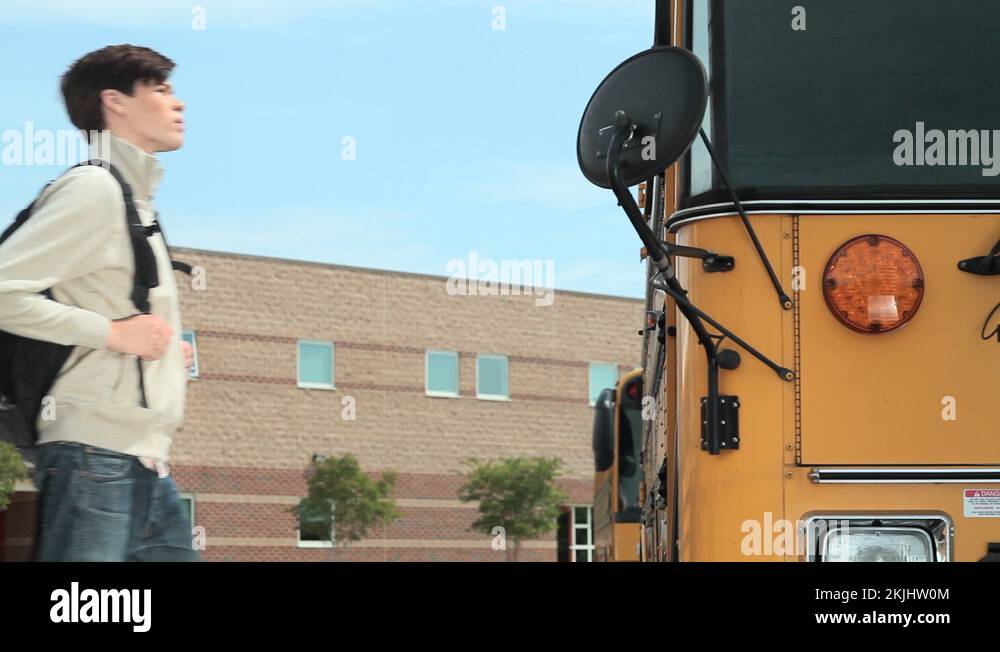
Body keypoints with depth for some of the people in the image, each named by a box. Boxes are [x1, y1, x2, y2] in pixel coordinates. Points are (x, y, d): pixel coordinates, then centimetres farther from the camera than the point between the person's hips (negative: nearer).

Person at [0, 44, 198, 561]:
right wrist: (112, 333, -16)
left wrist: (166, 354, 12)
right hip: (96, 458, -9)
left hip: (146, 465, 10)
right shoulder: (93, 189, -8)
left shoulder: (136, 199, 20)